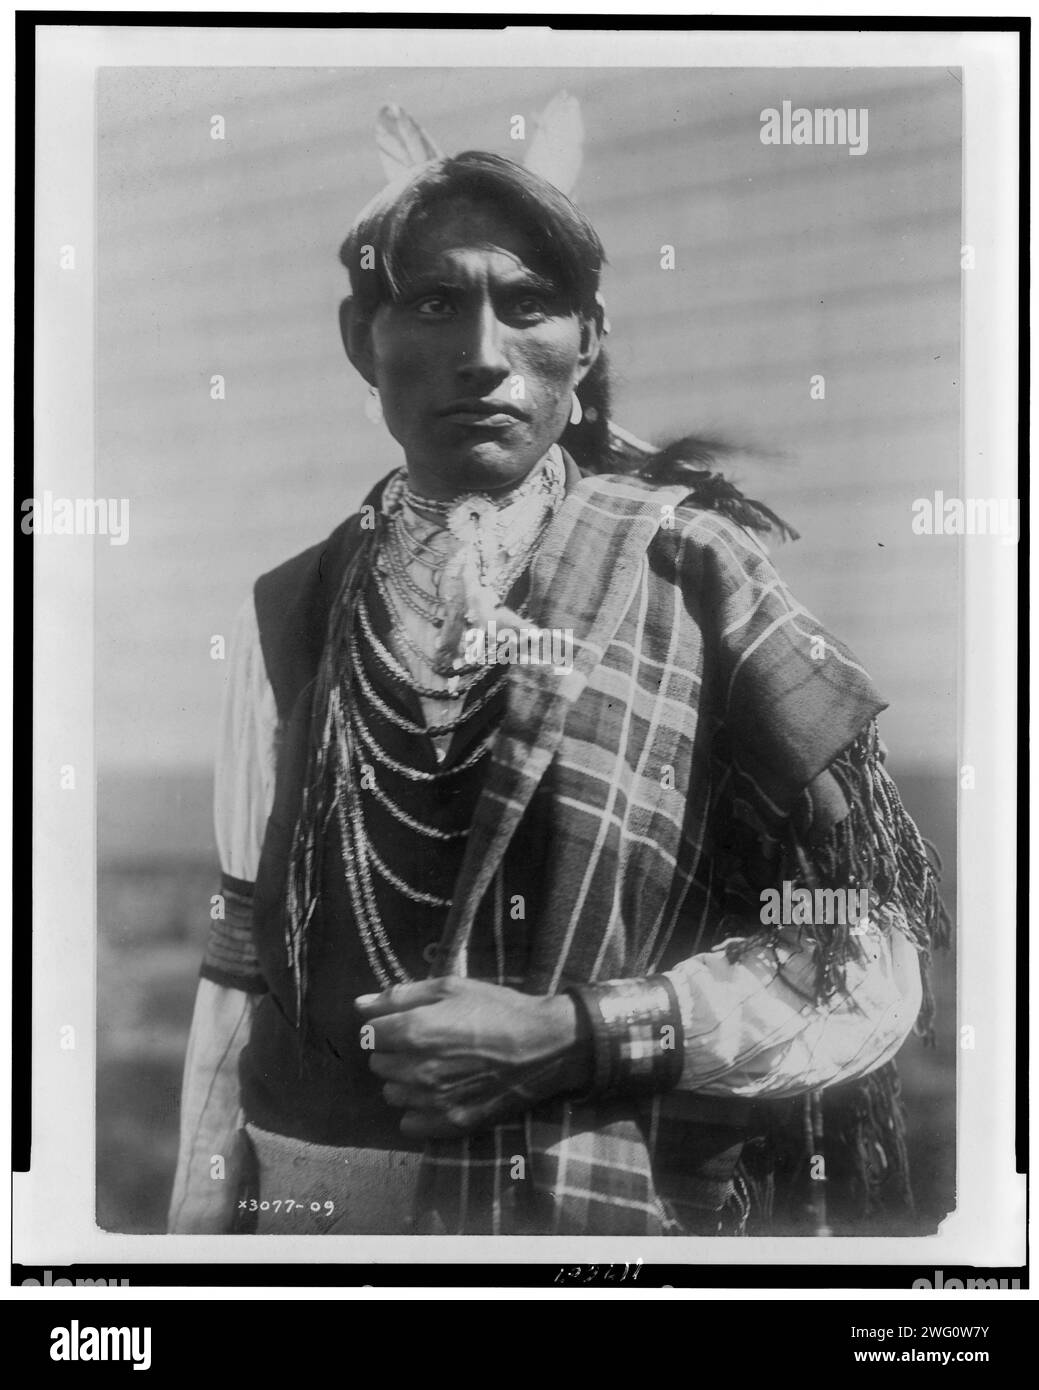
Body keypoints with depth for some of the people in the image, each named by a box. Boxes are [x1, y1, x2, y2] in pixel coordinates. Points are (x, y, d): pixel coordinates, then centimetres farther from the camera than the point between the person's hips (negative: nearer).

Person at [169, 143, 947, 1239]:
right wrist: (201, 1223, 2)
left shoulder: (697, 574, -9)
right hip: (309, 1200, 3)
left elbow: (873, 961, -9)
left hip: (613, 1204, -2)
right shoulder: (291, 613, -1)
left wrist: (575, 1035, -18)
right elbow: (242, 971, 3)